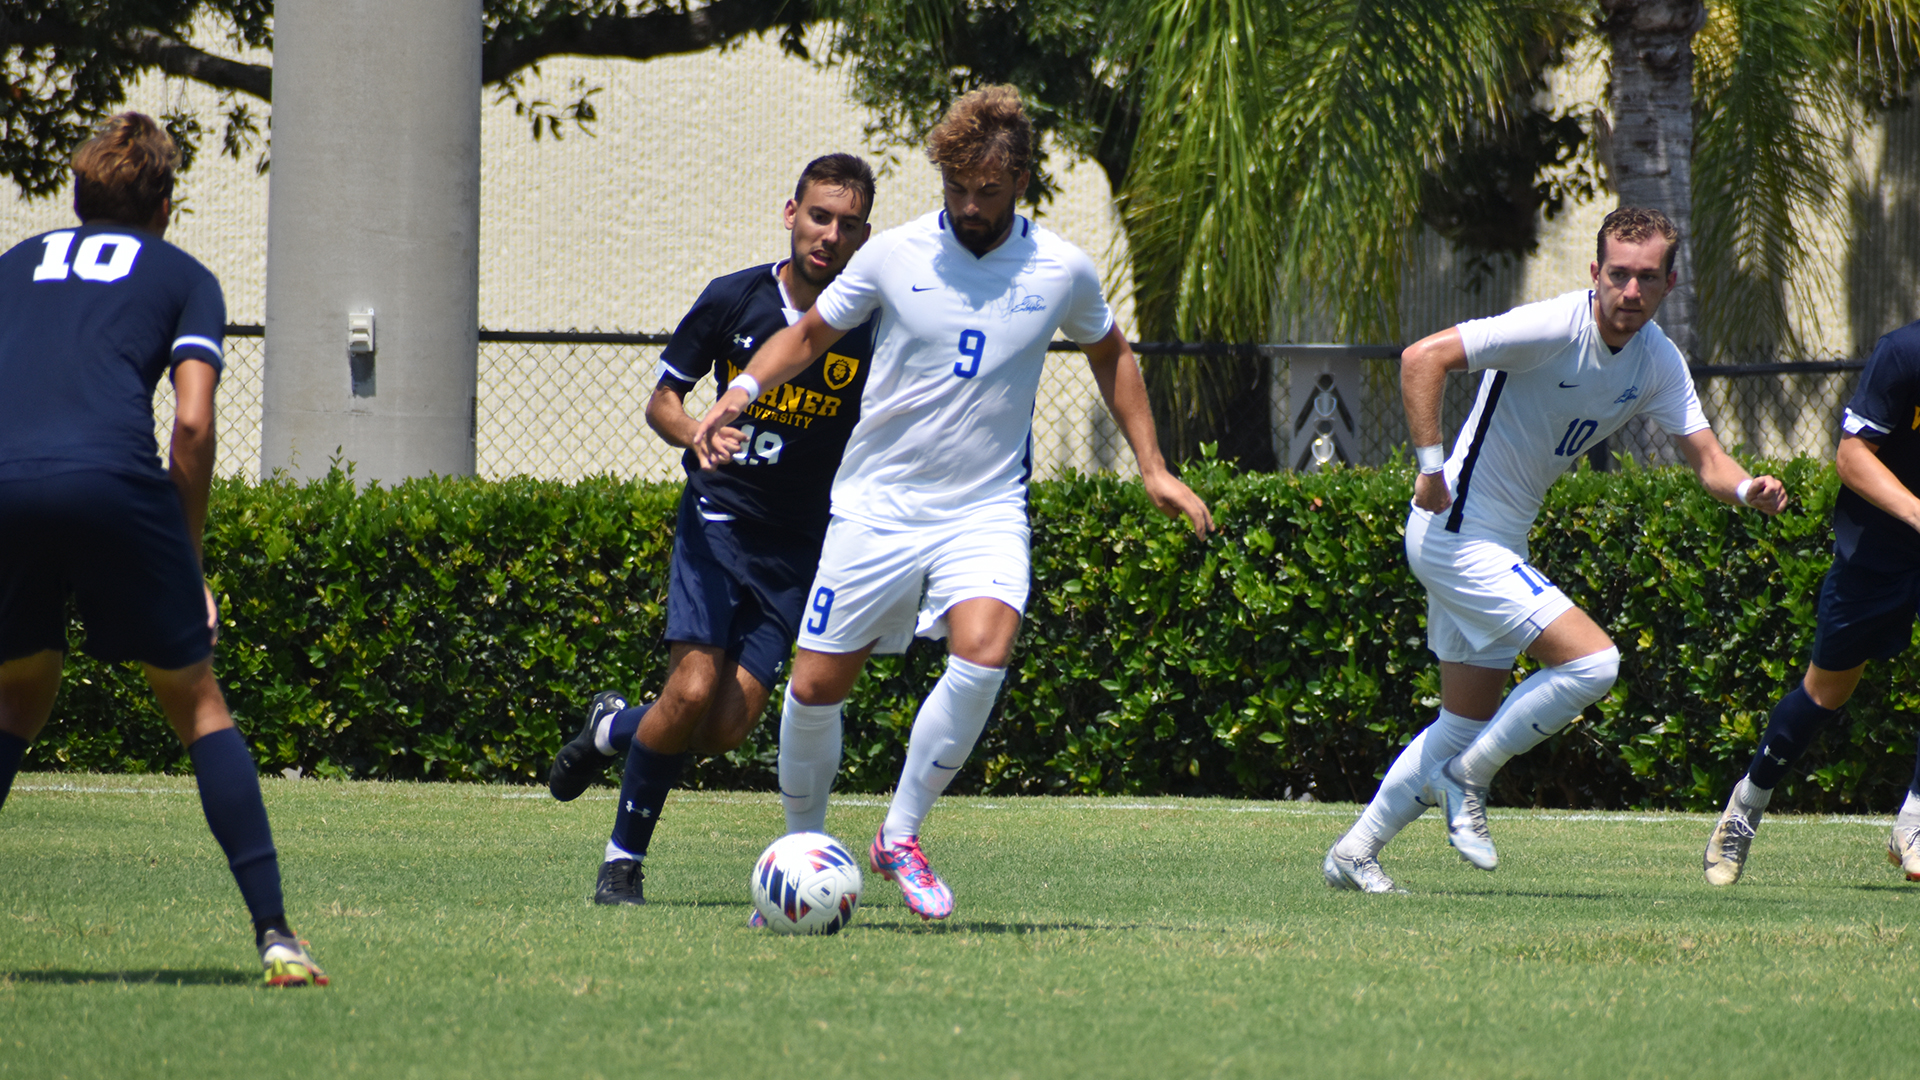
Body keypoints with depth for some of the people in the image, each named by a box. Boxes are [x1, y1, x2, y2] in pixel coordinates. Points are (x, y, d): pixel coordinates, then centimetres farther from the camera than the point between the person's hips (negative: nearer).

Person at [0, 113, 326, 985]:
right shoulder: (181, 277, 20)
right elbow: (193, 424, 6)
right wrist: (189, 568, 13)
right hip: (112, 479, -2)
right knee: (198, 705, 10)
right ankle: (273, 933, 1)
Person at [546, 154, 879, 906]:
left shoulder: (871, 332, -6)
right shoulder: (733, 300, -4)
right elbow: (662, 399, 6)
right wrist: (696, 434, -16)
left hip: (801, 547, 1)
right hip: (719, 520, -1)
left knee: (727, 728, -9)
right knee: (694, 690, -19)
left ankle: (613, 729, 23)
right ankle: (623, 857, 2)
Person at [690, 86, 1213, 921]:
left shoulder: (1062, 272, -1)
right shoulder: (894, 256, -5)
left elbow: (1109, 355, 18)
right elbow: (808, 335, 7)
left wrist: (1152, 468, 13)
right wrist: (741, 392, -12)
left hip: (986, 508, 0)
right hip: (877, 503, 0)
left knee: (983, 649, -26)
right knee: (816, 685, -1)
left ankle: (900, 836, -10)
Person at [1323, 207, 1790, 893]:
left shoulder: (1659, 363, 2)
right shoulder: (1553, 328, -22)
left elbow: (1705, 459, 2)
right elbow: (1421, 359, -24)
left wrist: (1748, 490, -20)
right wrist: (1431, 467, -27)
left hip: (1500, 545, 9)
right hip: (1458, 533, -9)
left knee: (1466, 726, 15)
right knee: (1593, 660, -18)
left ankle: (1354, 854, 26)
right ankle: (1469, 779, -3)